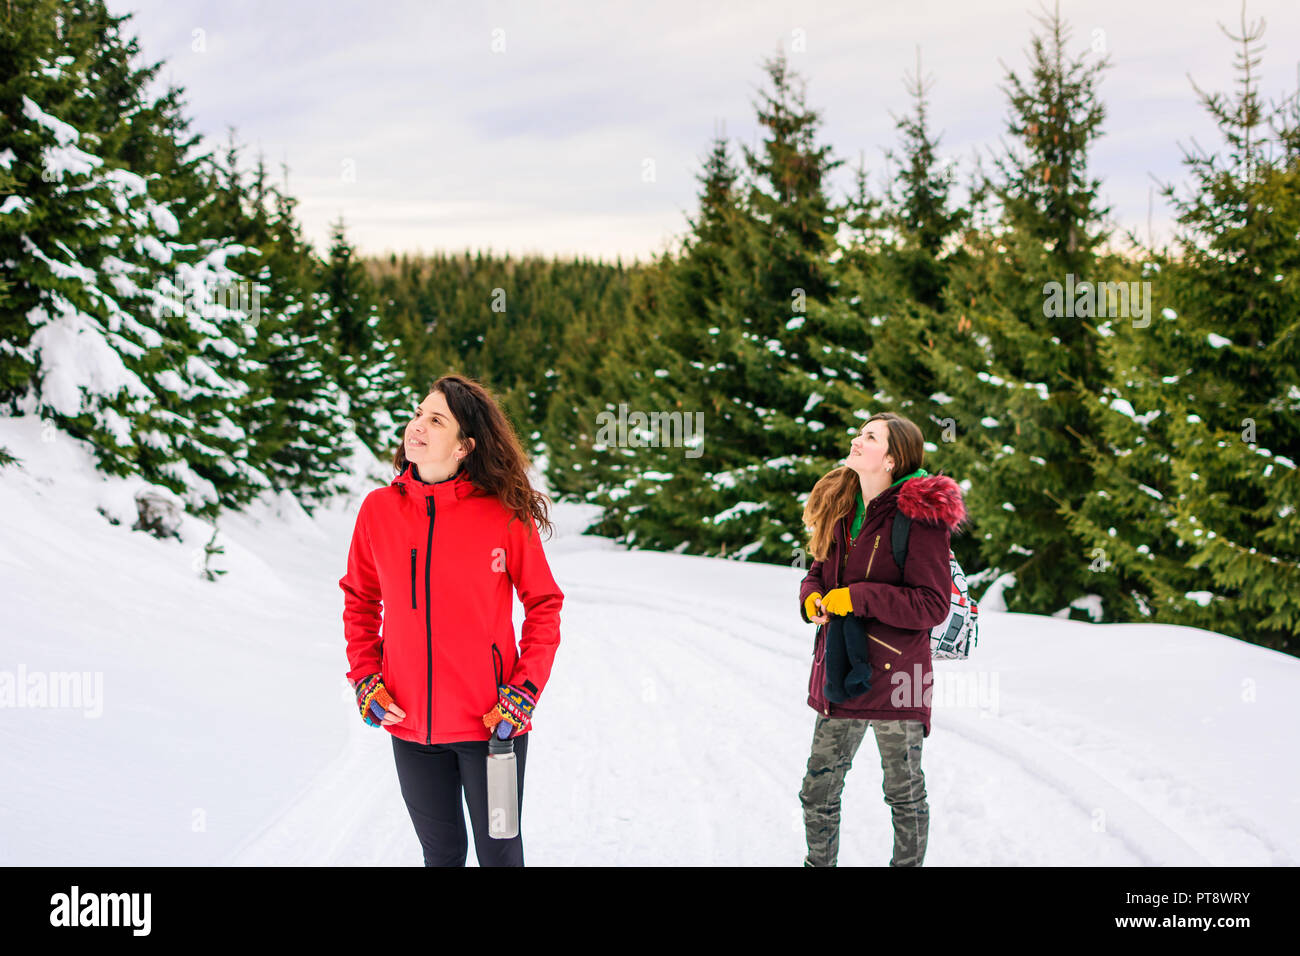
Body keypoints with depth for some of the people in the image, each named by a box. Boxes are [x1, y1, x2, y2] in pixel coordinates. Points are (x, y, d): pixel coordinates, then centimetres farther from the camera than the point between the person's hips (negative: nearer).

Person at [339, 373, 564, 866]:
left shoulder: (504, 514, -11)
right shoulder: (379, 510, -2)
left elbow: (543, 604, -2)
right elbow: (360, 600, 12)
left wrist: (527, 688, -10)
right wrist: (364, 676, 2)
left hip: (490, 721, -3)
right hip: (410, 724, 3)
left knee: (499, 854, 9)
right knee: (441, 852, 17)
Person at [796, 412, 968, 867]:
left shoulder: (921, 516, -14)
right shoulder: (843, 509, 9)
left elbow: (933, 604, -17)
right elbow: (820, 572, 19)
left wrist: (859, 598, -20)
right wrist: (812, 598, -4)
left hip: (895, 674, -6)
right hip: (839, 674, 6)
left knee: (905, 794, 10)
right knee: (817, 792, 11)